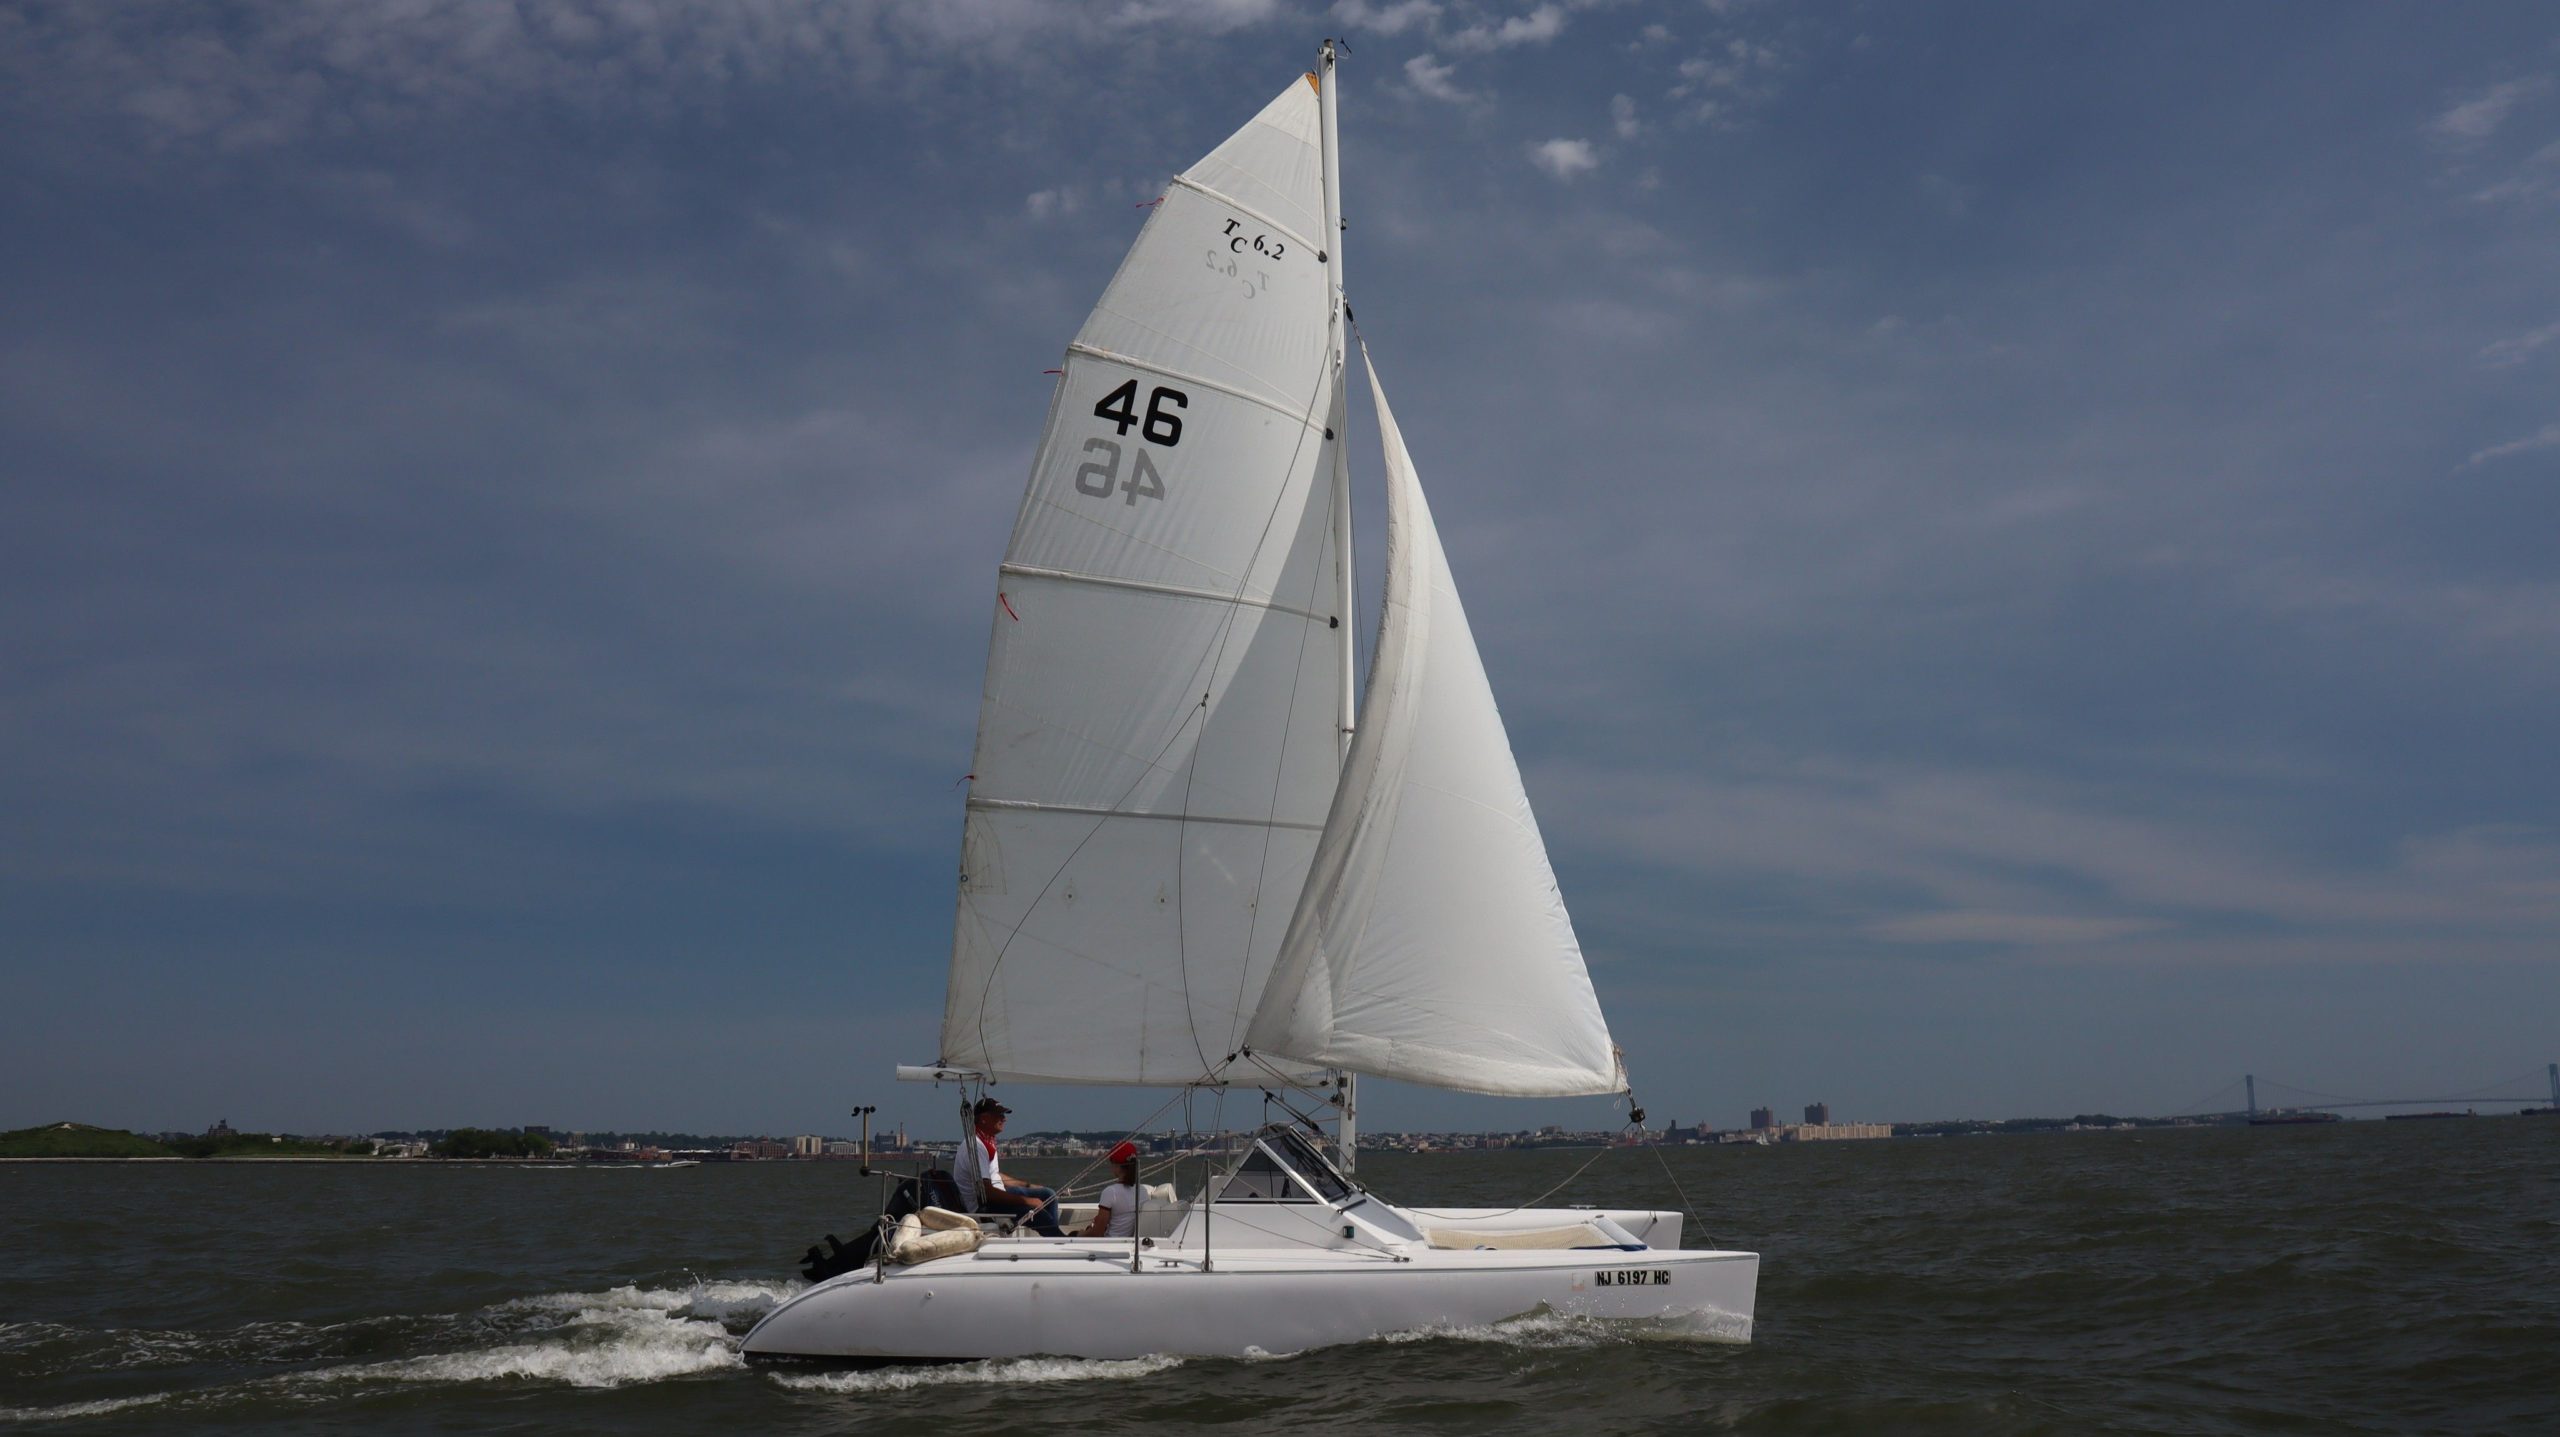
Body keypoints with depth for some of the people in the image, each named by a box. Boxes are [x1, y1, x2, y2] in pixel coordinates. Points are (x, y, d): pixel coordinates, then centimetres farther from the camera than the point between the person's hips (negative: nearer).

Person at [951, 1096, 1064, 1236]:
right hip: (981, 1207, -11)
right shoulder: (976, 1146, -23)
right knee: (1035, 1211, -27)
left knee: (1047, 1195, 9)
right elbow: (986, 1192, -27)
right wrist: (1026, 1201, -24)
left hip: (995, 1194, 11)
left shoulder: (988, 1141, 9)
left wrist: (1028, 1186, 20)